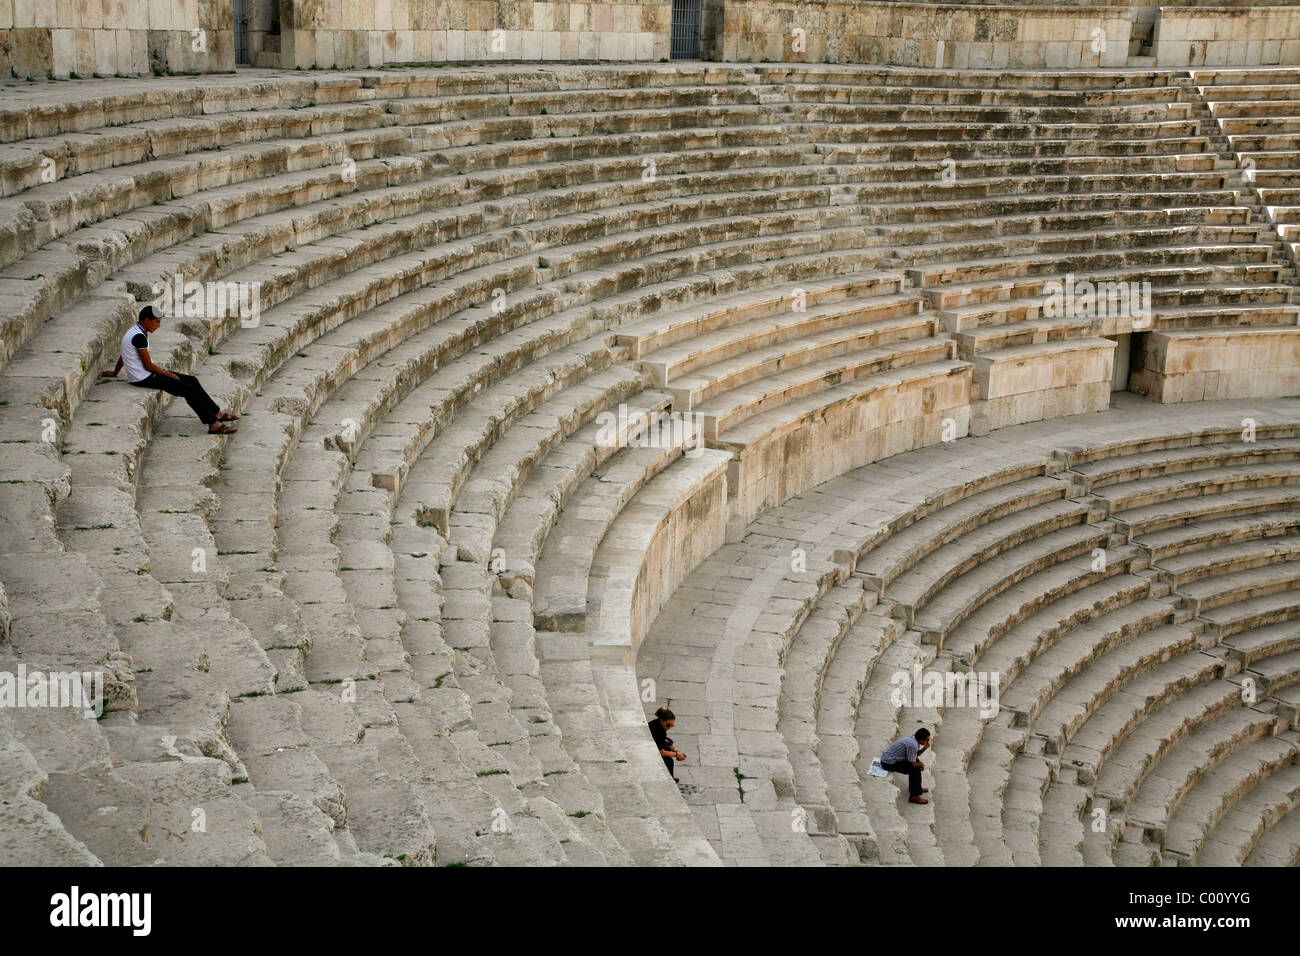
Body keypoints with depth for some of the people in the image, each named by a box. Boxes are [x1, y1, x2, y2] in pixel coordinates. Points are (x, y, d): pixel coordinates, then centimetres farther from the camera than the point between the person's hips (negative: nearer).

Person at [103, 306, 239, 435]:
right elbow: (148, 366, -20)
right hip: (143, 379, -10)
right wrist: (170, 375, -8)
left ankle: (217, 414, 10)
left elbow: (123, 355, 25)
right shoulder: (139, 337, -22)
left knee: (192, 380, 6)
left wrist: (114, 373, 38)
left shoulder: (136, 331, 11)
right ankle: (213, 424, -12)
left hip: (146, 374, 10)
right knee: (188, 389, -15)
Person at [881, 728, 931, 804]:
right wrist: (921, 764, 1)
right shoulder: (913, 745, -26)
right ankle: (914, 796, -9)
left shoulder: (913, 737, 3)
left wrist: (924, 748, 1)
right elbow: (912, 763, -18)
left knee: (917, 762, 20)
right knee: (915, 769, -15)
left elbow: (916, 754, 17)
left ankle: (916, 787, 32)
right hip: (889, 763, -10)